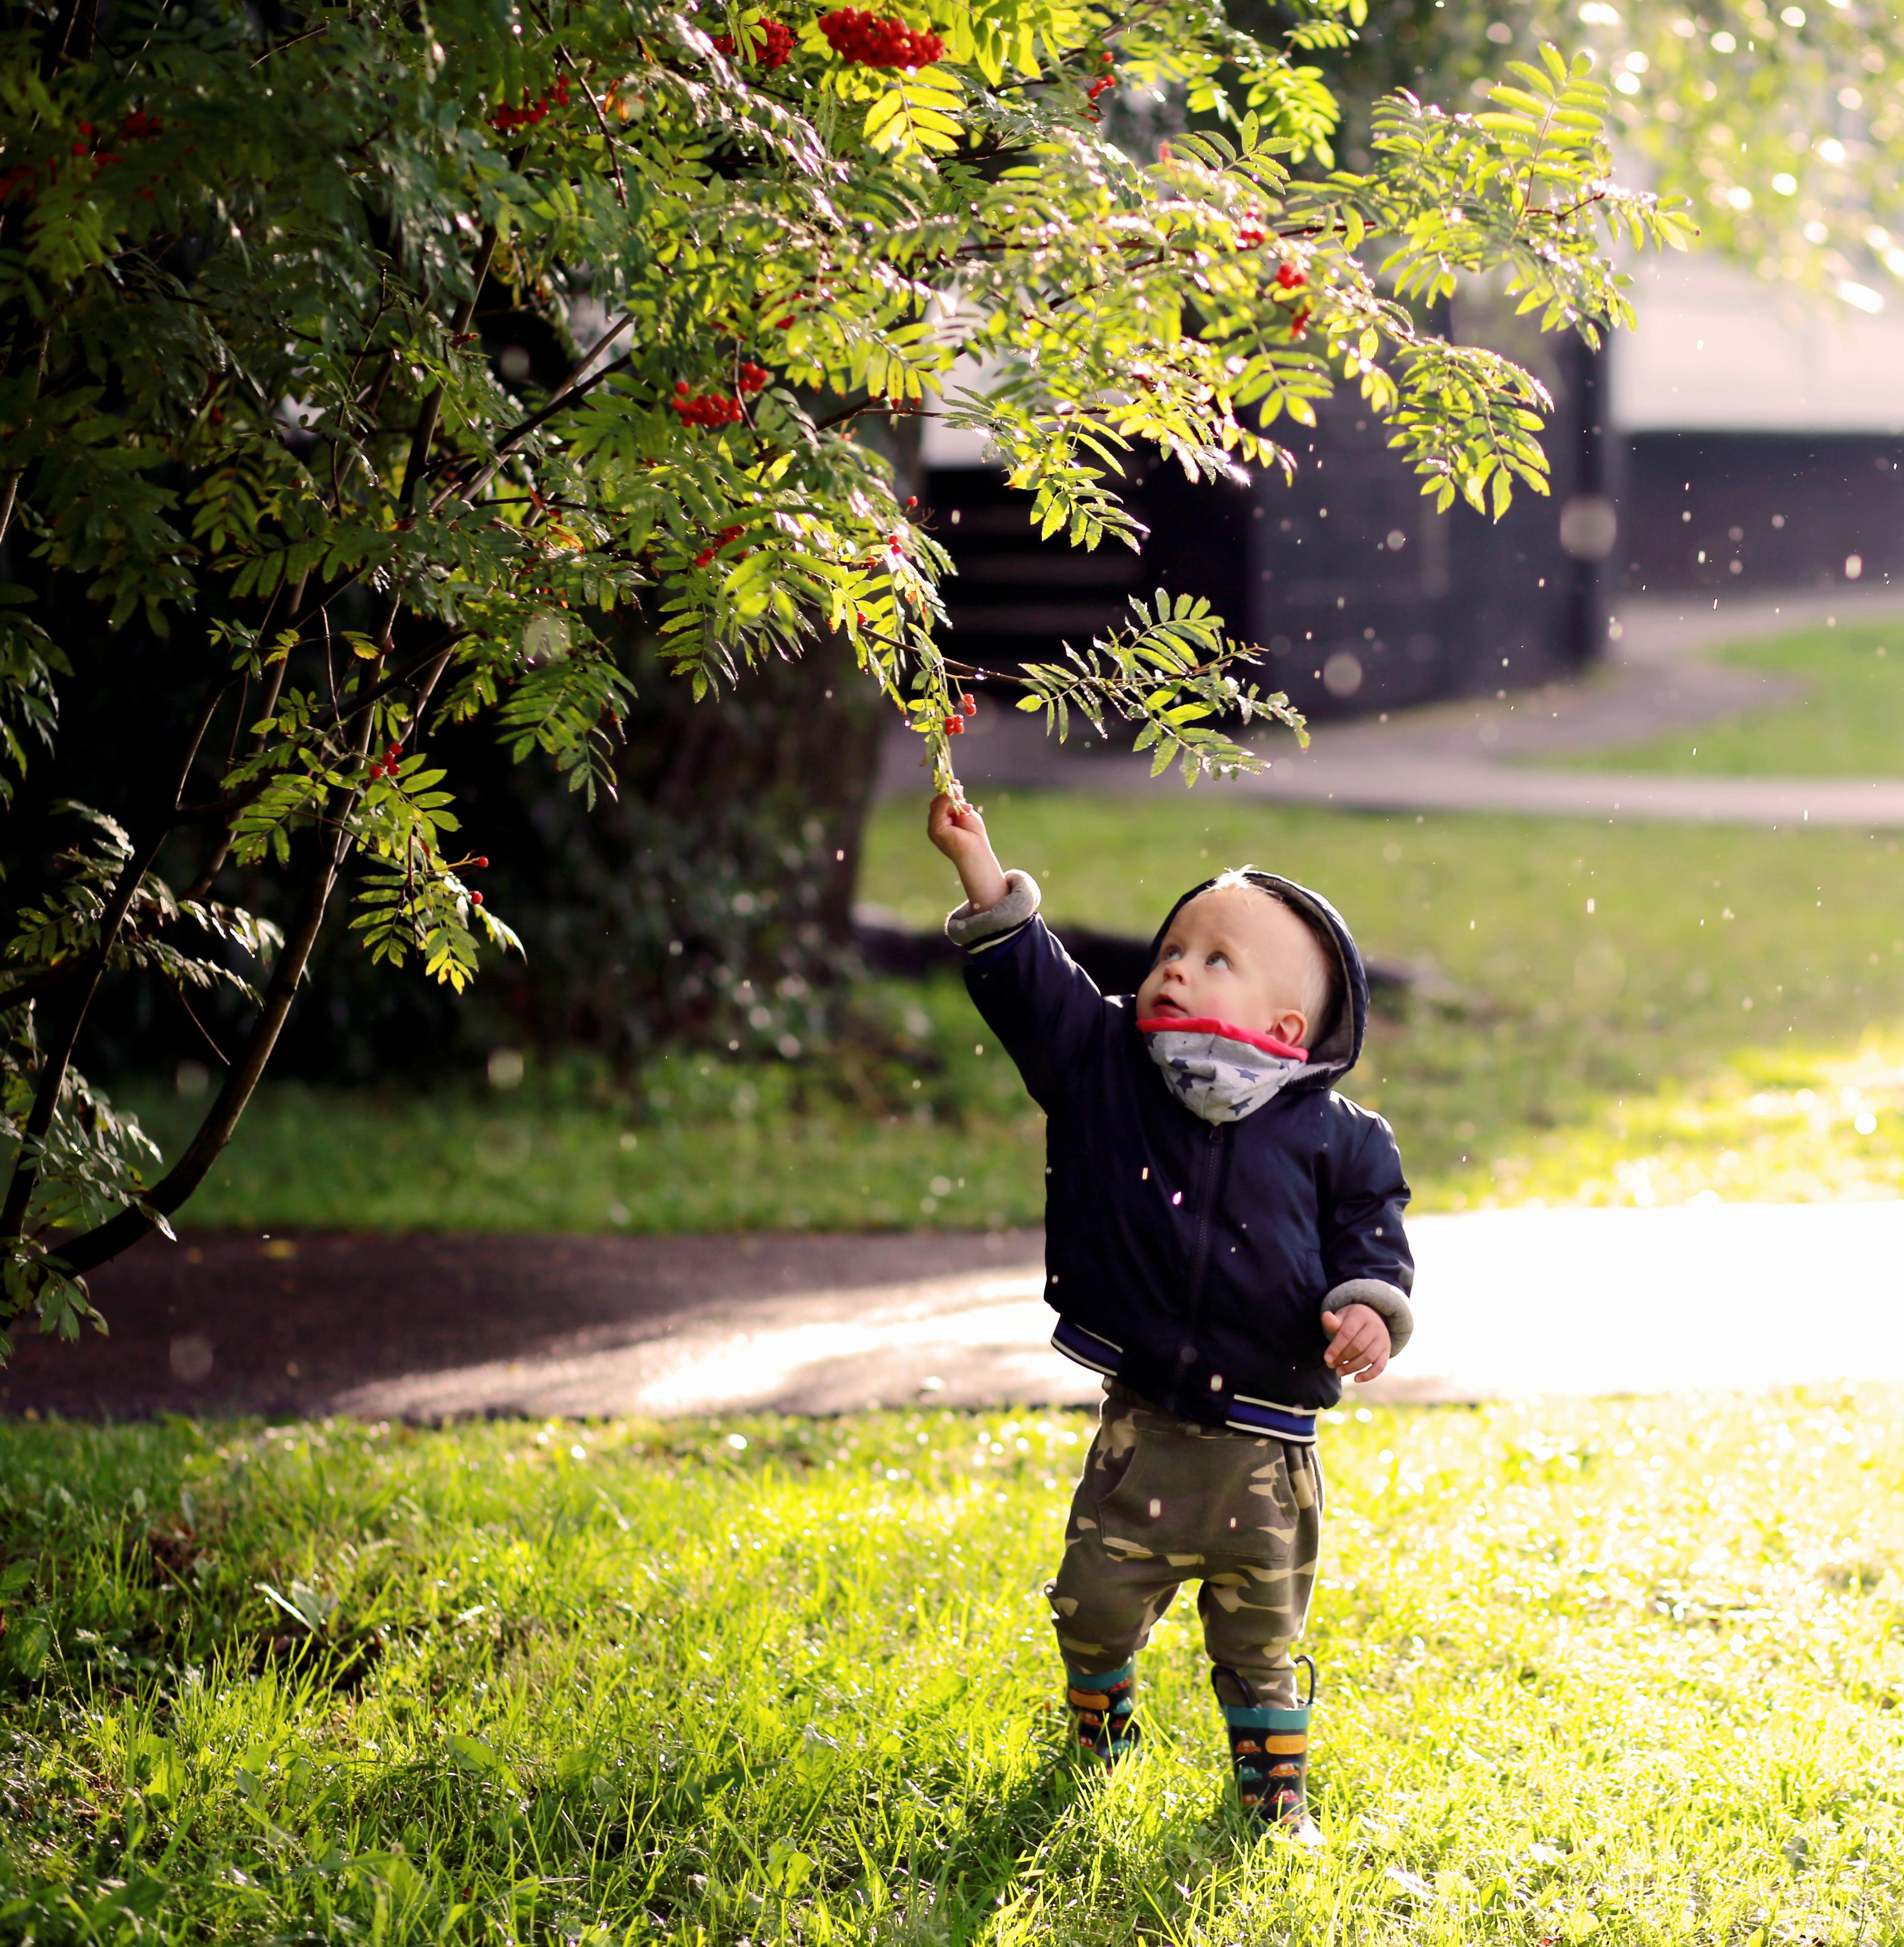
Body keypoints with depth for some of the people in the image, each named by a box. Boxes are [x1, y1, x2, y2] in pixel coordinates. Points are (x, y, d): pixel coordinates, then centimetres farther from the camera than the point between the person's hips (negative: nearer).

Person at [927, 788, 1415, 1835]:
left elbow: (1369, 1236, 2)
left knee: (1261, 1639, 10)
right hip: (1143, 1429, 1)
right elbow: (1028, 980, -5)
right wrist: (975, 859, -13)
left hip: (1265, 1444, -1)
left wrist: (1368, 1308, -18)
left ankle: (1276, 1790, 29)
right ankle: (1098, 1737, 37)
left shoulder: (1334, 1137, -4)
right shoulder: (1104, 1068, -1)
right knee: (1097, 1602, 8)